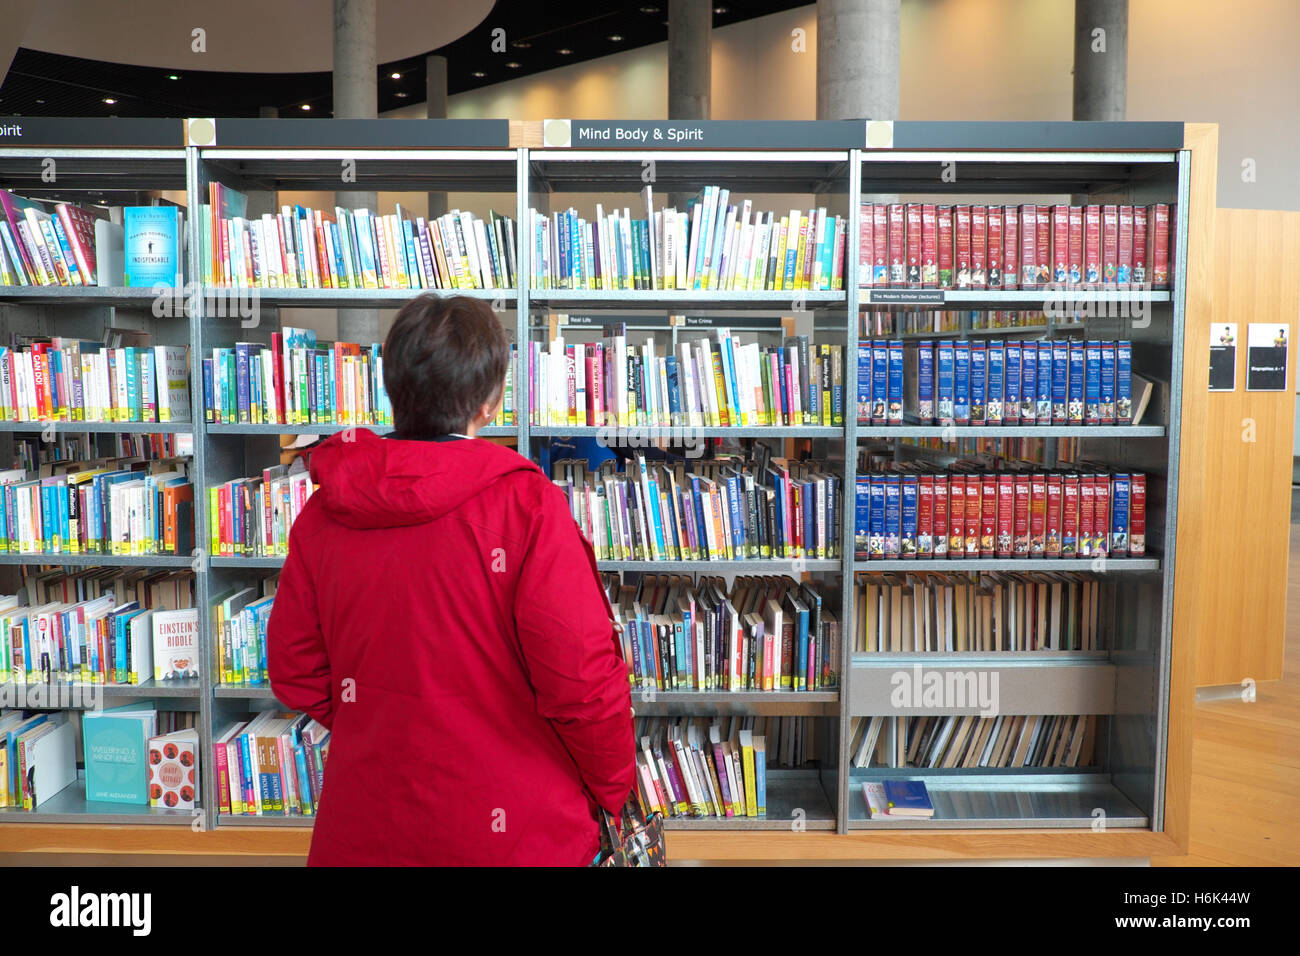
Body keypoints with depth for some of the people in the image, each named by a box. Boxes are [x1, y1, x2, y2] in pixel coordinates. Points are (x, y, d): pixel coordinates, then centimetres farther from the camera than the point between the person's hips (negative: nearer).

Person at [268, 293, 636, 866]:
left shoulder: (324, 509, -4)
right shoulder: (526, 504, -19)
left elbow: (296, 672, 3)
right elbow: (582, 679, -21)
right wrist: (614, 789, -3)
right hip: (513, 829, -3)